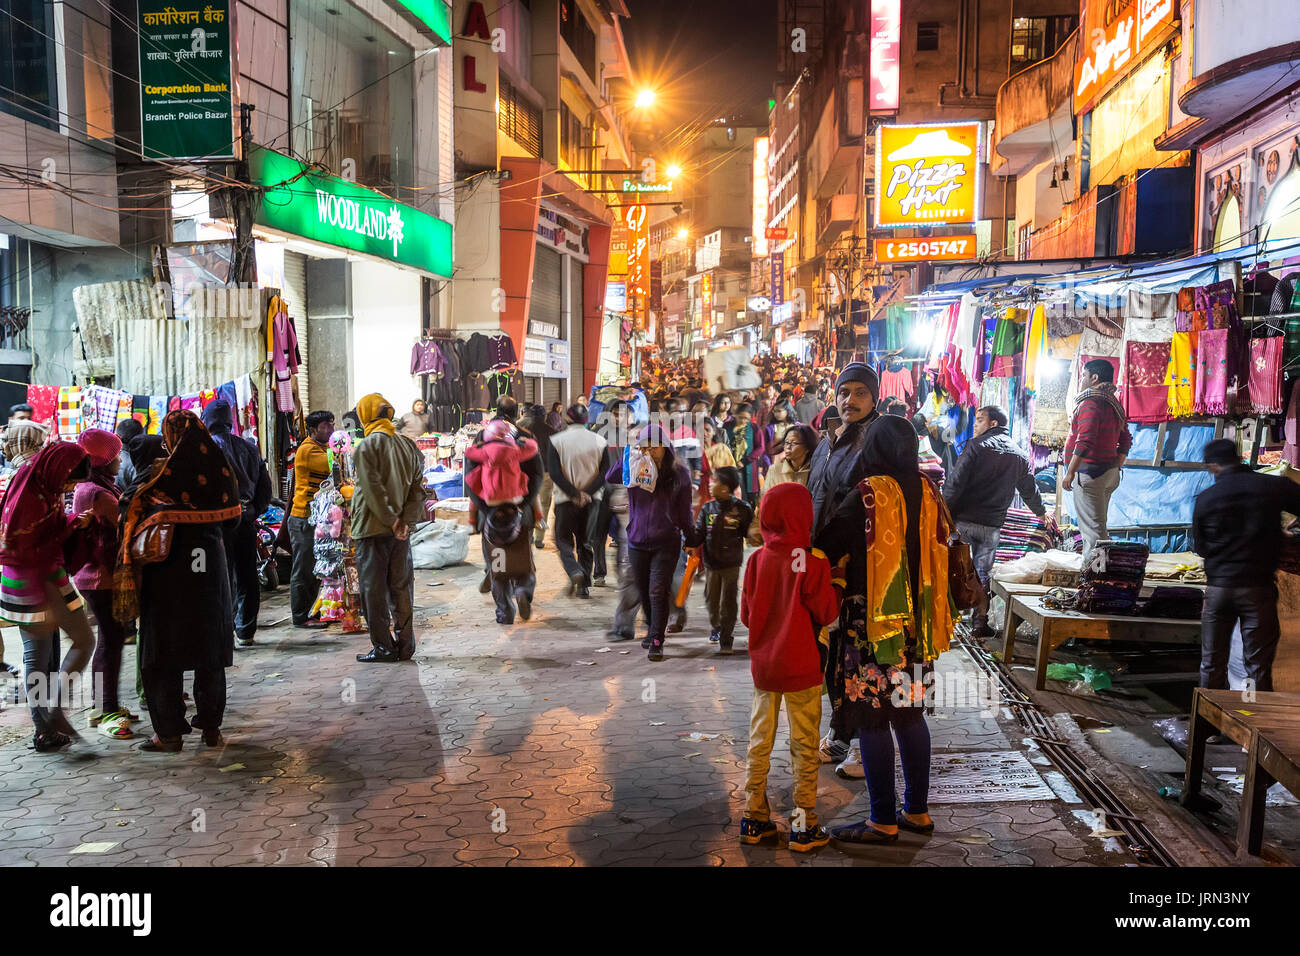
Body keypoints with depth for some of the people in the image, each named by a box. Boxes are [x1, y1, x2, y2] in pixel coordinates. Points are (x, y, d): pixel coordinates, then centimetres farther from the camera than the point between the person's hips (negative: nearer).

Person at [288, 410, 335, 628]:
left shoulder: (325, 448, 18)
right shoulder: (307, 450, -13)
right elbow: (333, 463, -25)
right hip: (304, 518, -9)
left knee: (317, 569, 14)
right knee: (304, 569, -3)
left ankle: (312, 612, 22)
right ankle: (300, 617, 4)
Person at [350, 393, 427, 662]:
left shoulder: (366, 447, -10)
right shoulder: (408, 445, 9)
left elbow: (373, 489, -18)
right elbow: (418, 487, 4)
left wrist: (392, 521, -13)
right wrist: (405, 520, -3)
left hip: (373, 529, -6)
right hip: (401, 529, 6)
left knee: (374, 587, 1)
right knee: (401, 586, 12)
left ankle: (383, 647, 3)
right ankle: (405, 645, 16)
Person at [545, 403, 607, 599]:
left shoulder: (556, 440, -5)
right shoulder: (599, 441, 0)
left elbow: (554, 472, -13)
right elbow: (604, 473, -6)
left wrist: (574, 493, -11)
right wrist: (586, 493, -11)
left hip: (566, 501, -2)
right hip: (591, 500, 2)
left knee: (563, 540, 8)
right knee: (586, 542, 14)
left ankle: (575, 573, -17)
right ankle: (584, 586, 13)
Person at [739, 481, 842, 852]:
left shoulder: (758, 559, -3)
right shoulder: (814, 563, -15)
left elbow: (745, 614, 2)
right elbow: (825, 613, -9)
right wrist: (837, 584, 7)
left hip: (763, 665, 4)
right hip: (801, 668, -4)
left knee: (759, 742, 14)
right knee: (805, 747, 6)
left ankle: (754, 820, 20)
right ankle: (804, 827, 12)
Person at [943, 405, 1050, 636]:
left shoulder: (976, 446, -5)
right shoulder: (1019, 455, 13)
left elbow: (956, 483, -14)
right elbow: (1029, 490, 25)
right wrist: (1041, 512, 43)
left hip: (964, 520, -4)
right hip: (992, 525, 4)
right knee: (983, 574, 11)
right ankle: (980, 623, 11)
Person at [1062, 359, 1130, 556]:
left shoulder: (1090, 402, -14)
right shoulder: (1114, 404, 16)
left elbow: (1085, 441, -23)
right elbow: (1125, 441, 20)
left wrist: (1070, 473, -22)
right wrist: (1115, 469, 23)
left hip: (1089, 472, -10)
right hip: (1109, 473, 10)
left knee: (1092, 529, -10)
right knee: (1097, 526, 17)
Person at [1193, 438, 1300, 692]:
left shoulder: (1205, 499, -1)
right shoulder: (1275, 486, -5)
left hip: (1218, 586, 1)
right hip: (1258, 586, -1)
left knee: (1212, 664, 12)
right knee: (1258, 665, 5)